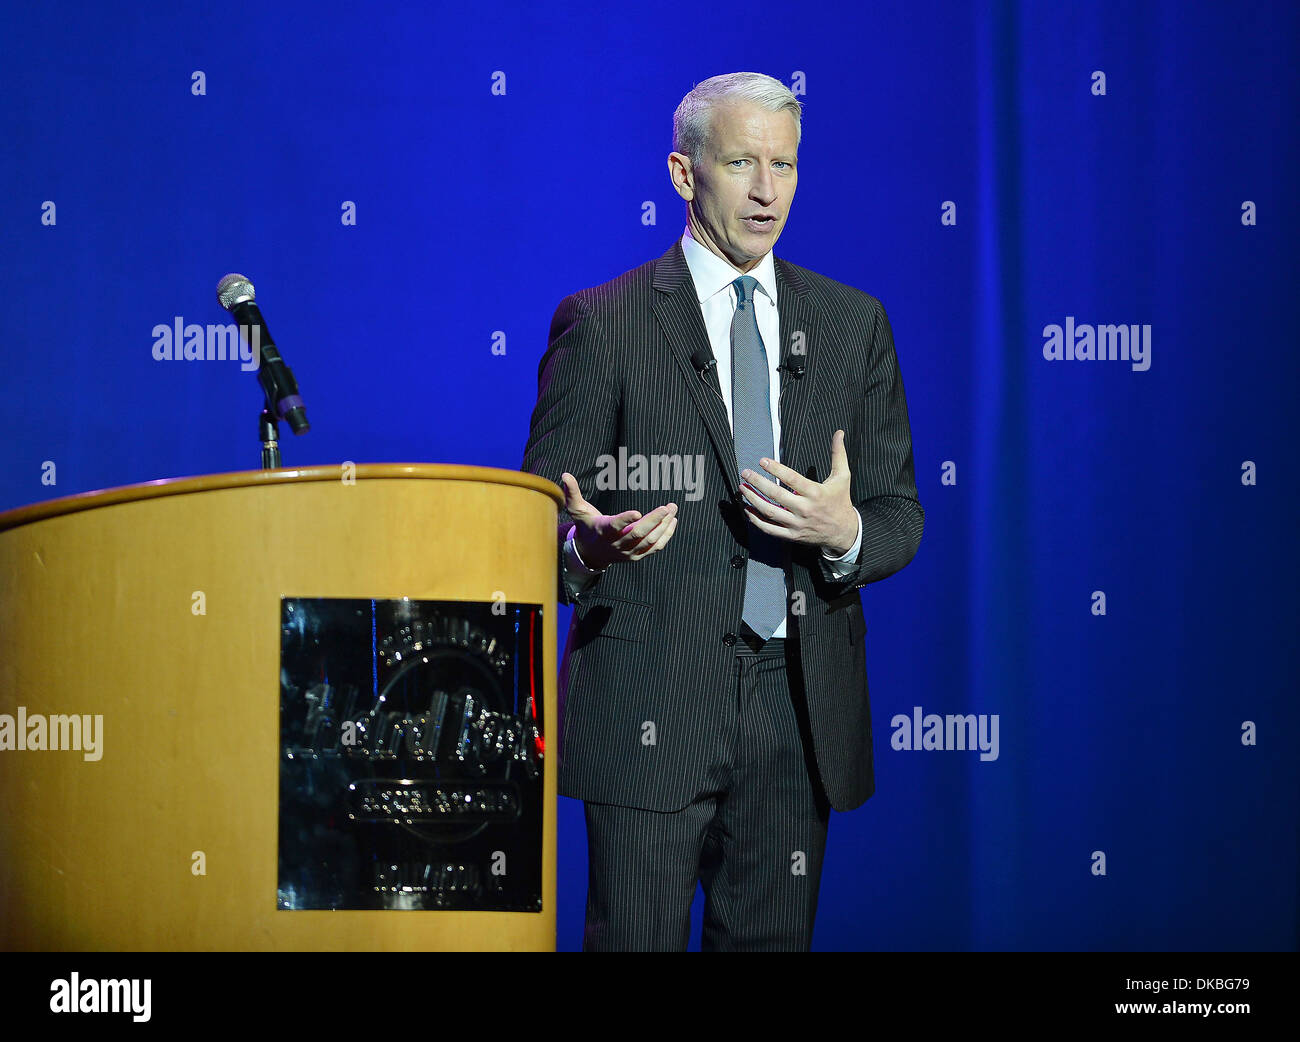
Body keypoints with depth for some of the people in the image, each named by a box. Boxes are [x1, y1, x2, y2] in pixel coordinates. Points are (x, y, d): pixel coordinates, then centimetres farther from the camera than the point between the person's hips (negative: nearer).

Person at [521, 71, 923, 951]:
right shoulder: (602, 323, 1)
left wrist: (847, 532, -12)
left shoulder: (855, 324, 12)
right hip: (652, 703, -3)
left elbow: (901, 514, 12)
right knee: (638, 941, -5)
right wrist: (589, 544, -23)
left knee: (775, 939, 7)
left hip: (800, 706, 3)